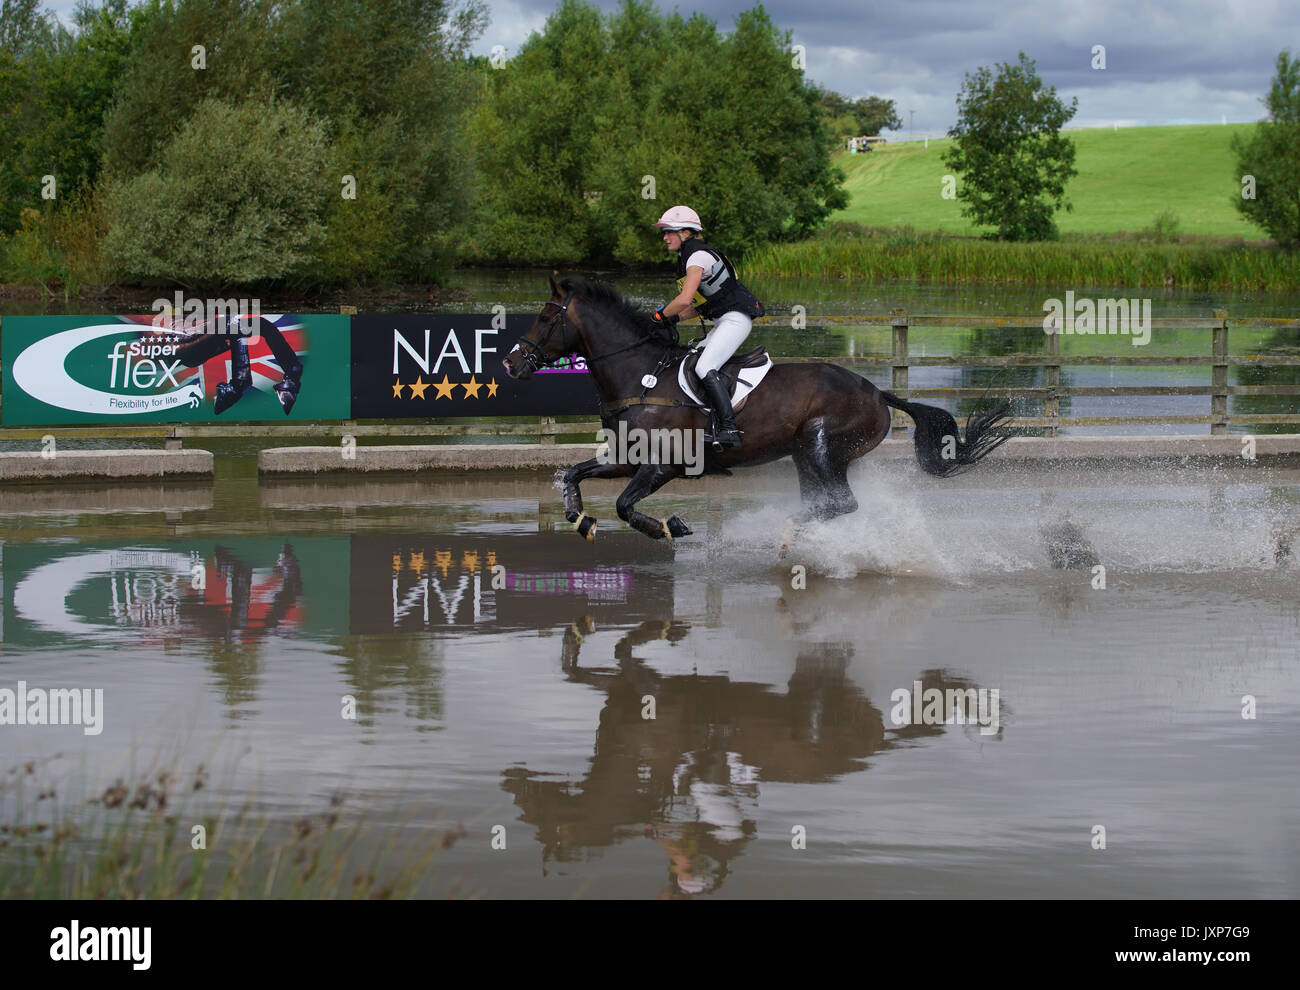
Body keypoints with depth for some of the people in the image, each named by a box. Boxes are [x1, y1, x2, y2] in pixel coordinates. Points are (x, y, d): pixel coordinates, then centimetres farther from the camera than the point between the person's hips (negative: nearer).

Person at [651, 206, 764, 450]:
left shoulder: (698, 255, -16)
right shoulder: (687, 257, 16)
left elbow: (685, 299, -27)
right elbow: (698, 305, 21)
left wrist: (661, 315, -11)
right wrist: (673, 318, 7)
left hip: (736, 318, -11)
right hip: (723, 321, 11)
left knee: (705, 368, -24)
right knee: (690, 362, 10)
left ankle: (729, 429, -31)